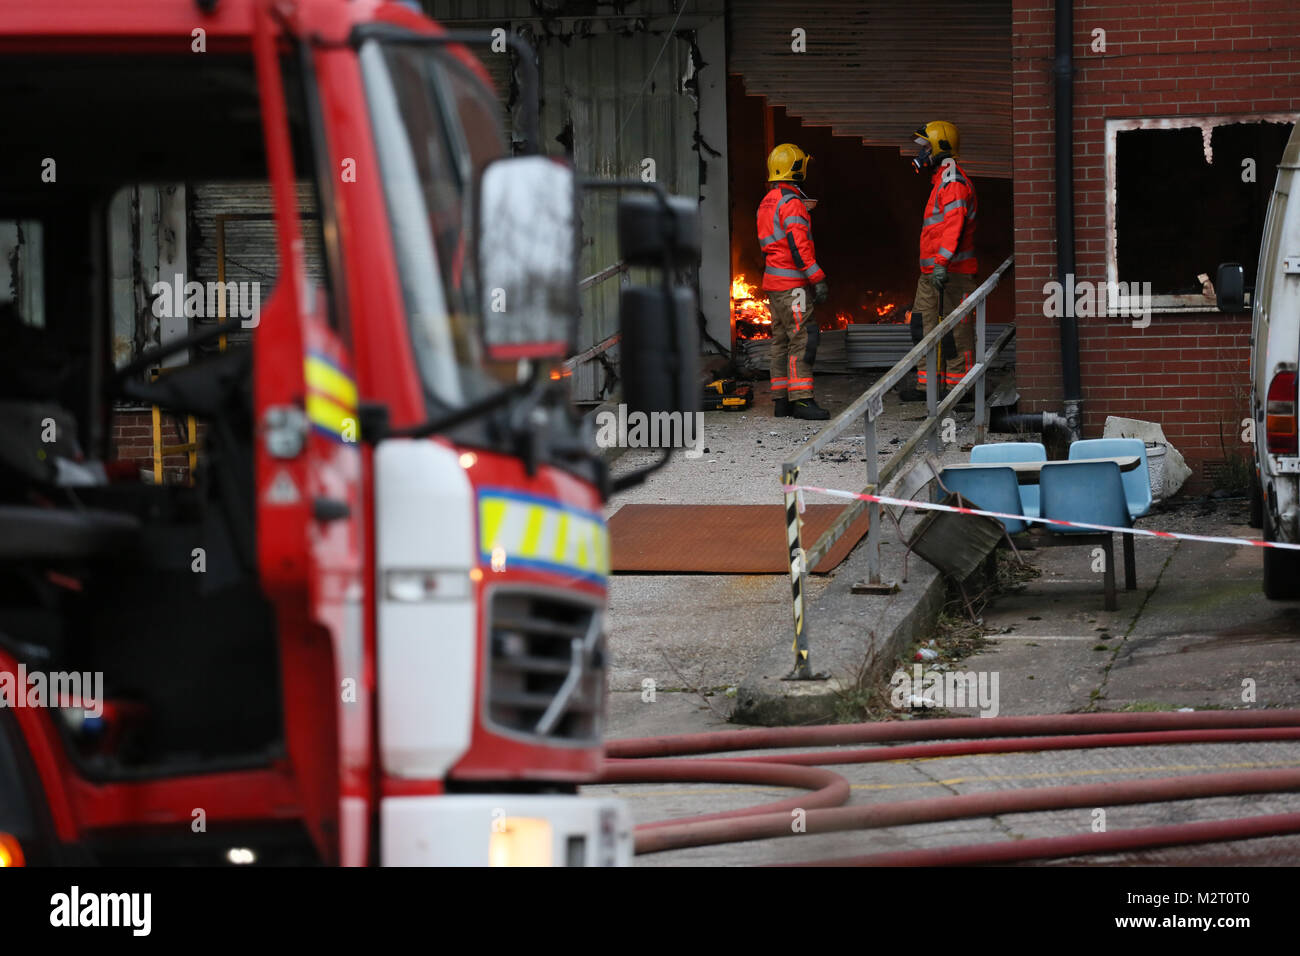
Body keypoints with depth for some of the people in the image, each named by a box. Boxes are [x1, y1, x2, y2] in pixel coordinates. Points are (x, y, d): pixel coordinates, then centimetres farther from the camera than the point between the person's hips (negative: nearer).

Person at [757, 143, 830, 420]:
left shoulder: (767, 202, 16)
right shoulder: (791, 203, -14)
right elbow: (798, 244, -21)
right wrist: (817, 279, -21)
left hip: (774, 281, 10)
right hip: (792, 283, -10)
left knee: (782, 339, 12)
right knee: (801, 338, -12)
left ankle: (781, 399, 13)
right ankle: (800, 398, -18)